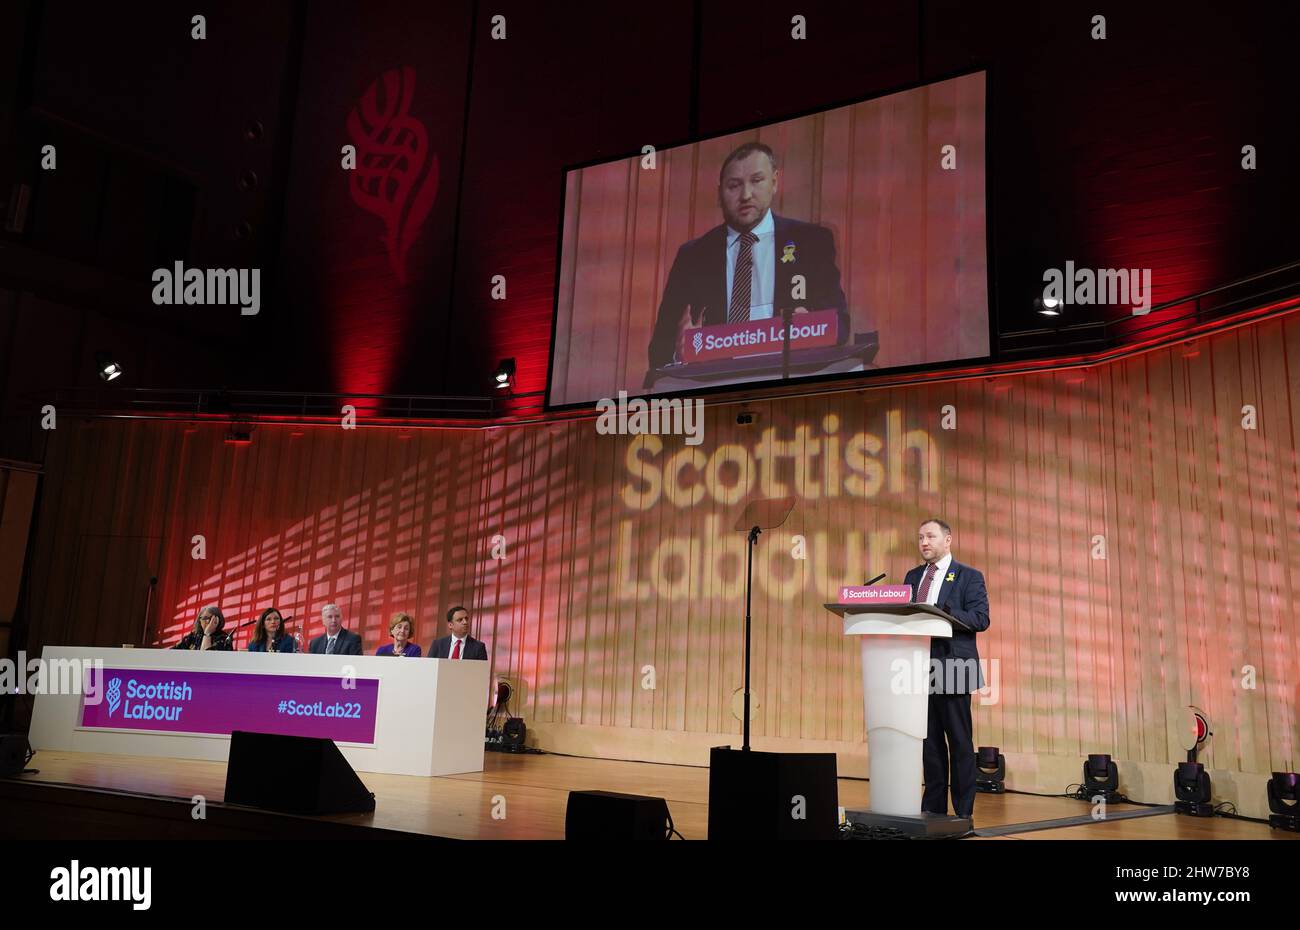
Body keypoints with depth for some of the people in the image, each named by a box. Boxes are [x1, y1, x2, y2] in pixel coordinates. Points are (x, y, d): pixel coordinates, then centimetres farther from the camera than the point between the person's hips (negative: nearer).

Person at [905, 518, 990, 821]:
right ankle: (933, 808, 18)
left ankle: (963, 812, 8)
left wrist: (941, 612, -23)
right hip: (920, 668, 5)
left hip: (952, 668, -5)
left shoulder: (969, 577, 0)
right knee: (929, 740, 10)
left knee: (960, 742, 1)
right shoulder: (913, 576, 17)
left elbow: (981, 619, -11)